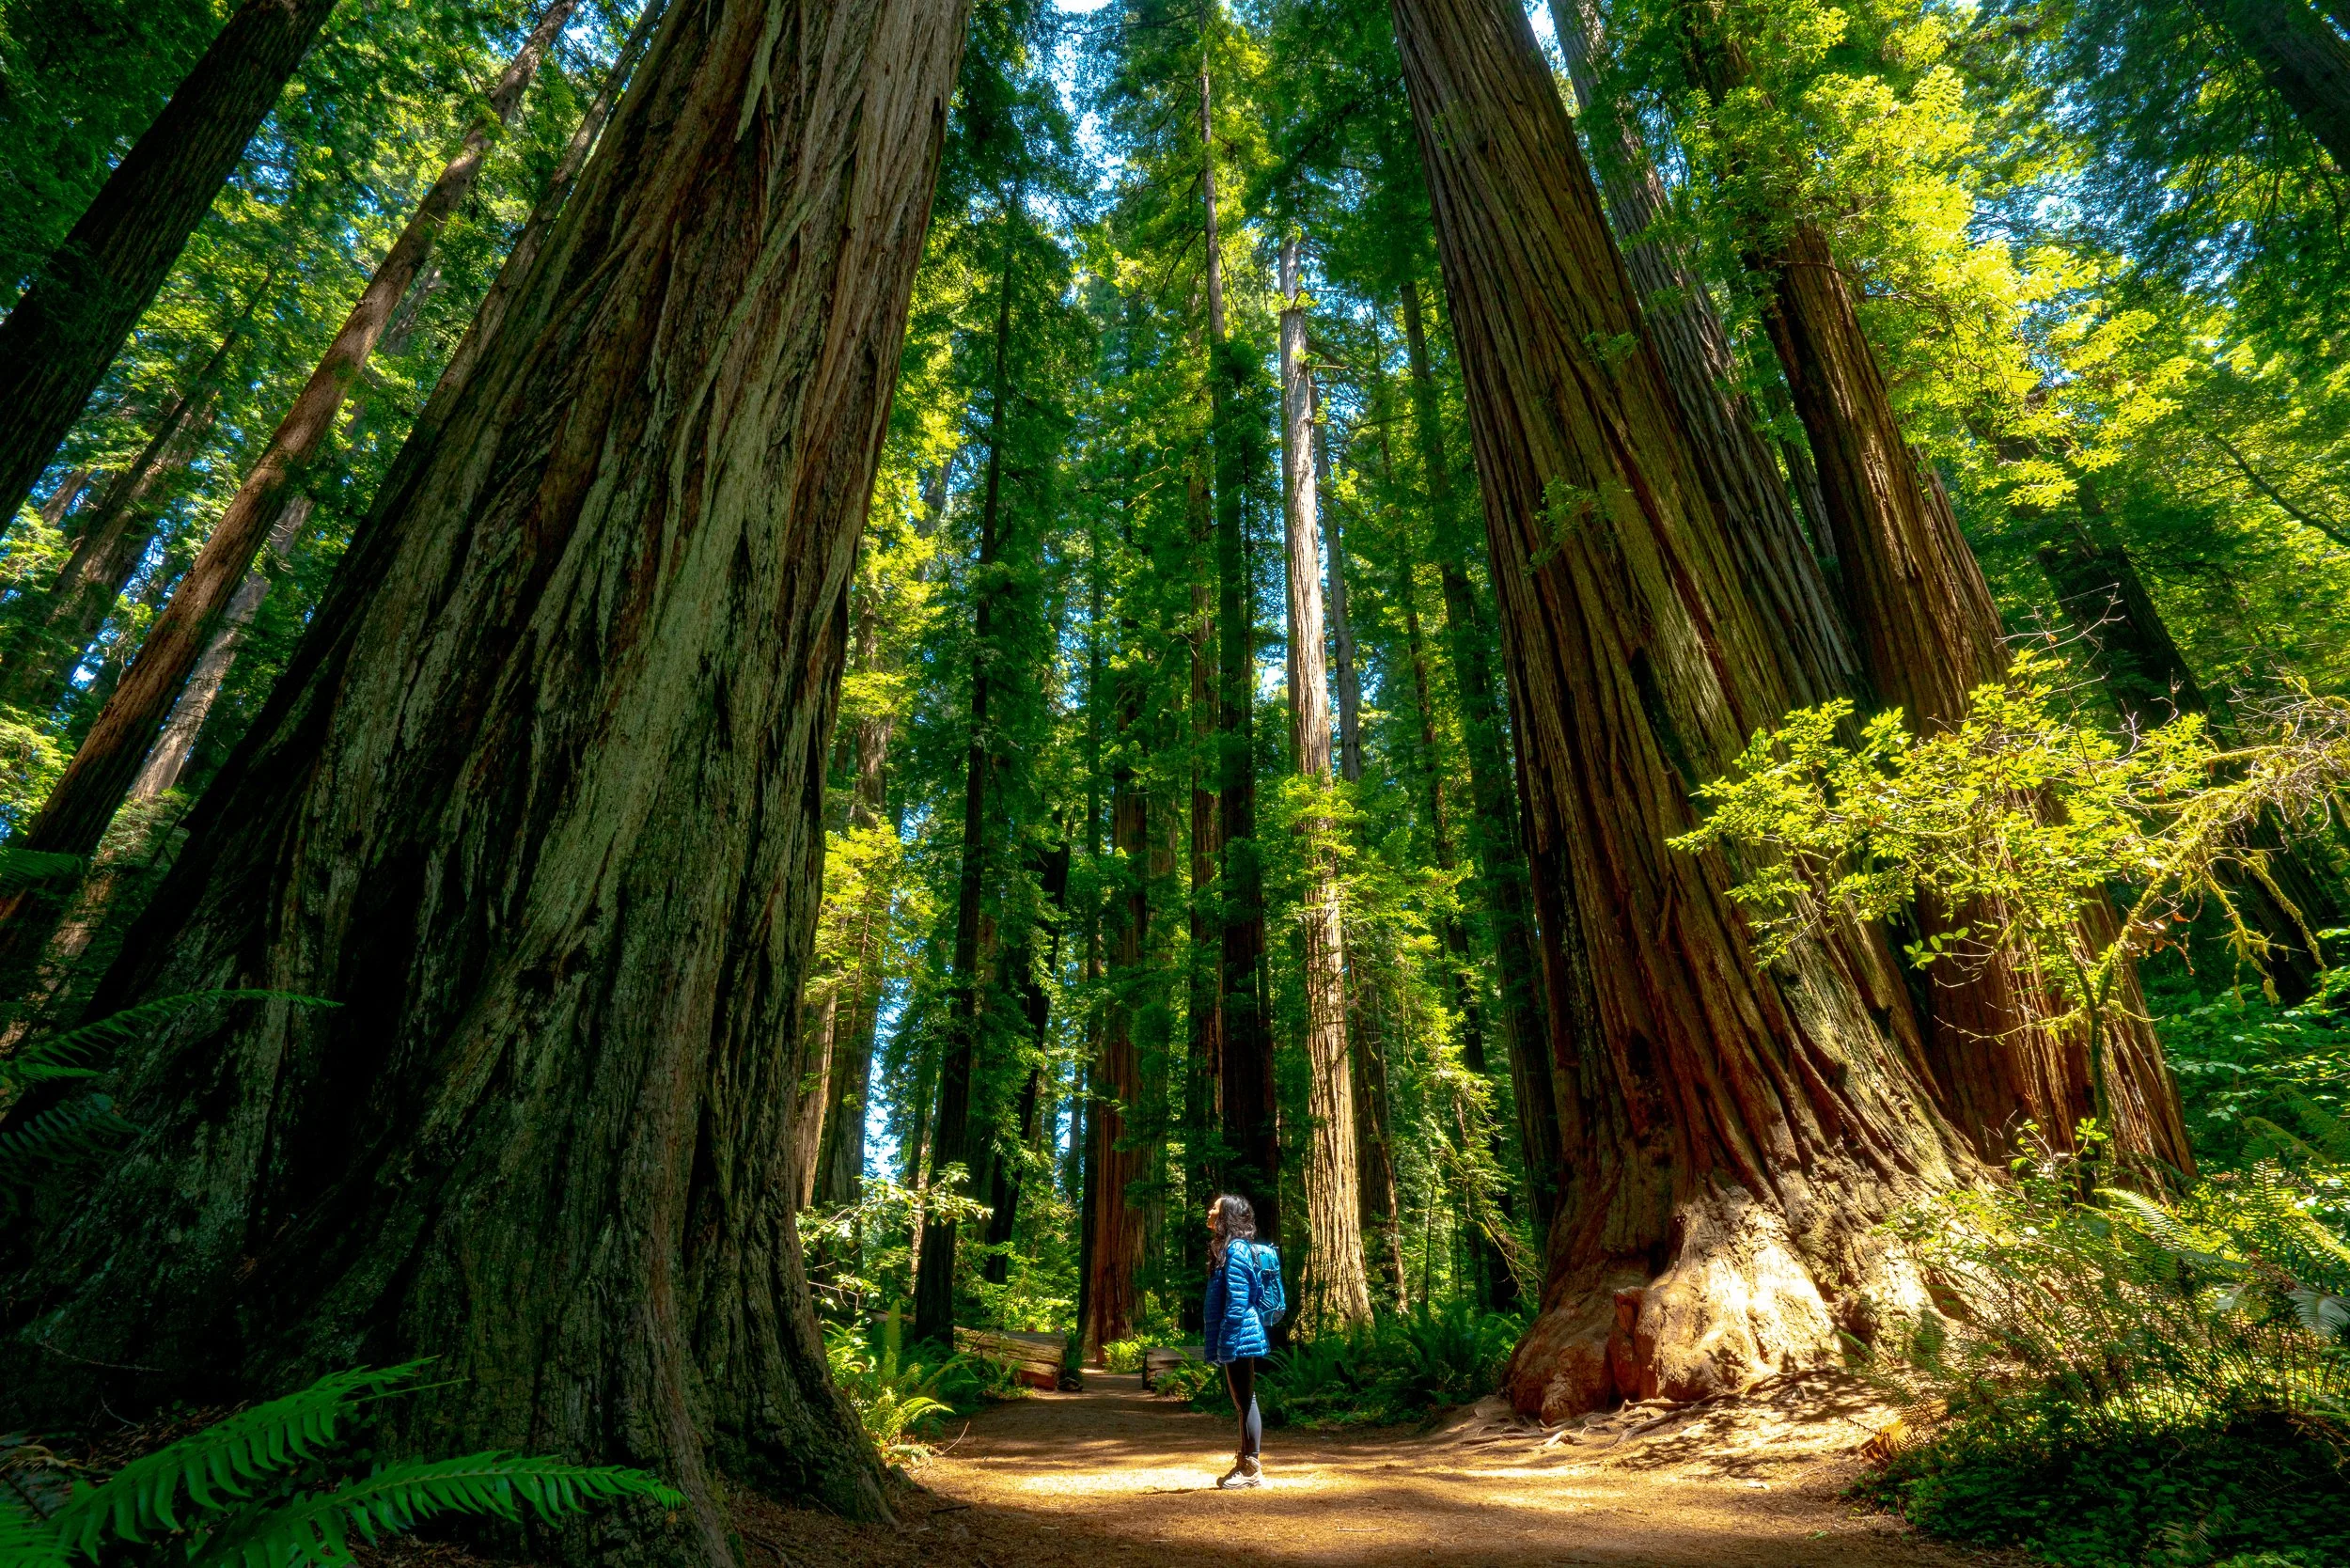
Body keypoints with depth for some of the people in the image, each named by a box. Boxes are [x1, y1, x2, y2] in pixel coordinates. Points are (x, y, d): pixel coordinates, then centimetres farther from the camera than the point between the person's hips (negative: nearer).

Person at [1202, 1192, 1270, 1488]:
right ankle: (1245, 1463, 25)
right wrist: (1220, 1344, 21)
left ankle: (1253, 1470, 7)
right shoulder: (1227, 1247, 14)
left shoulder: (1236, 1250, -17)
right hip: (1239, 1339, 10)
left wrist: (1226, 1344, -20)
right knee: (1242, 1401, 16)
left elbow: (1237, 1301, -20)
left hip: (1239, 1338, -10)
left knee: (1245, 1401, -1)